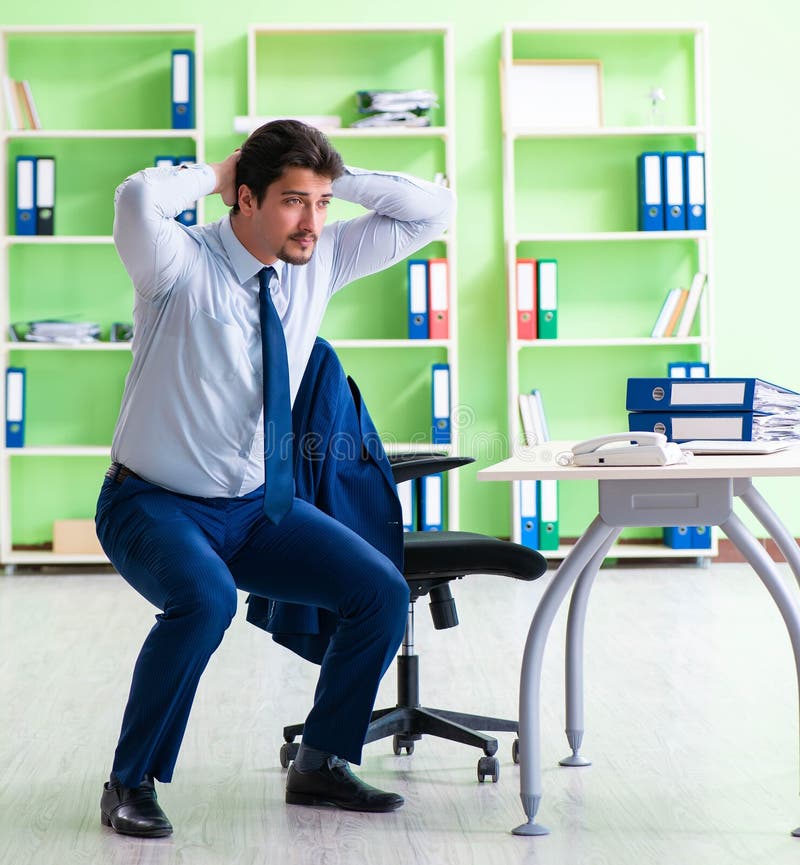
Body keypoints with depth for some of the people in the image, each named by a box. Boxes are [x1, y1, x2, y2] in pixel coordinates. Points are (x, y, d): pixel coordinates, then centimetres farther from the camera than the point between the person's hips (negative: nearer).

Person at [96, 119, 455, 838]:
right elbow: (137, 201, -42)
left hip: (258, 506, 6)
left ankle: (320, 764, 11)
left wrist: (338, 179, -11)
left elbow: (434, 210, 0)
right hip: (156, 505, -6)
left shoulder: (321, 261, -2)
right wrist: (214, 174, -23)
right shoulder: (183, 265, -18)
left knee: (382, 592, -8)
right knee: (205, 599, -35)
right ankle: (131, 785, -14)